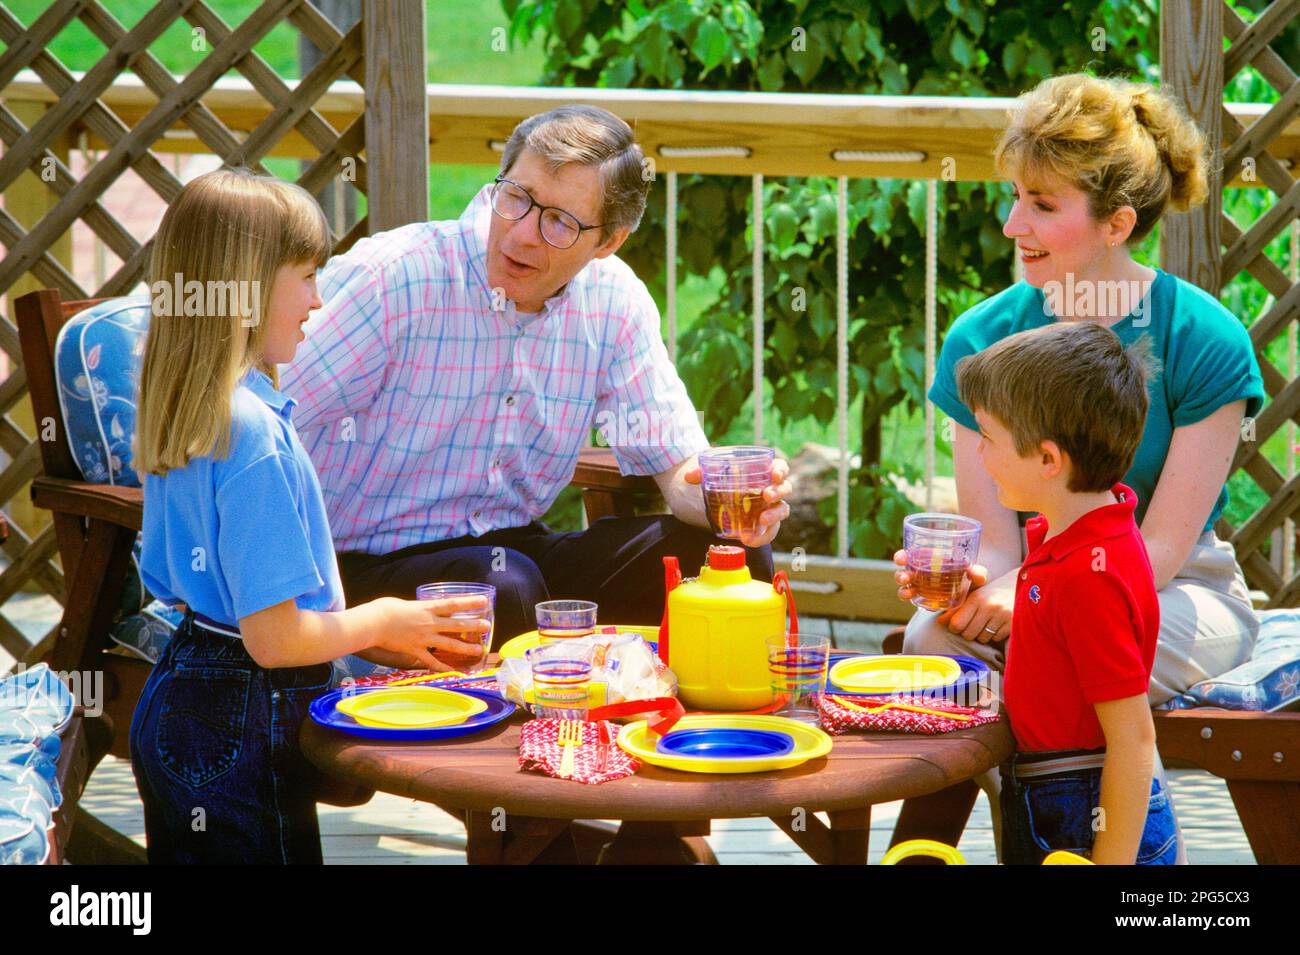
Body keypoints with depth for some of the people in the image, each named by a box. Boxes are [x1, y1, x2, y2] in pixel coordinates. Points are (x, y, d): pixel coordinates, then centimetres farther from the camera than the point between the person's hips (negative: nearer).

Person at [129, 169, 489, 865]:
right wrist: (378, 622, -5)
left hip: (175, 702, 9)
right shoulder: (255, 433, -22)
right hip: (240, 728, -9)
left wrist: (373, 638, 13)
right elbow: (274, 638, -23)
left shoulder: (183, 412, 7)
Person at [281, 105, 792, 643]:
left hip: (516, 550, 6)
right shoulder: (390, 278, -18)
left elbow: (678, 464, 4)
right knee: (505, 586, -38)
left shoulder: (614, 304, 0)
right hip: (367, 565, -5)